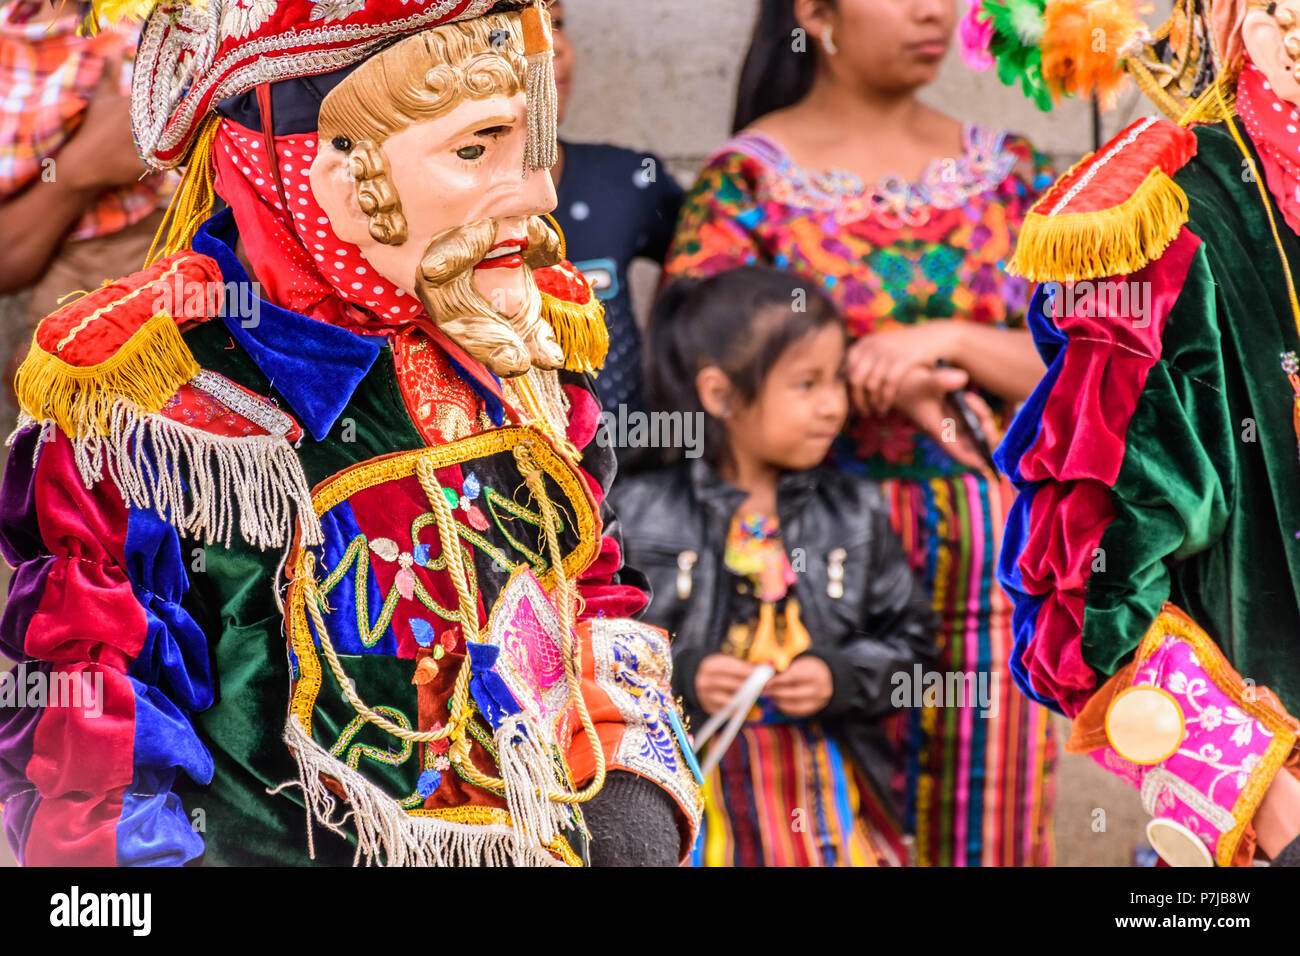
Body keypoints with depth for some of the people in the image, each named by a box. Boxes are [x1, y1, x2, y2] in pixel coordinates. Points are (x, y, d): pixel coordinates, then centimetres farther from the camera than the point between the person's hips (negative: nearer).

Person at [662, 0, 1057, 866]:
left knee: (991, 822, 7)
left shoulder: (1007, 171, 9)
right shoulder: (745, 179, -2)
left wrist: (947, 342, -13)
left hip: (993, 558, 4)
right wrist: (872, 376, -18)